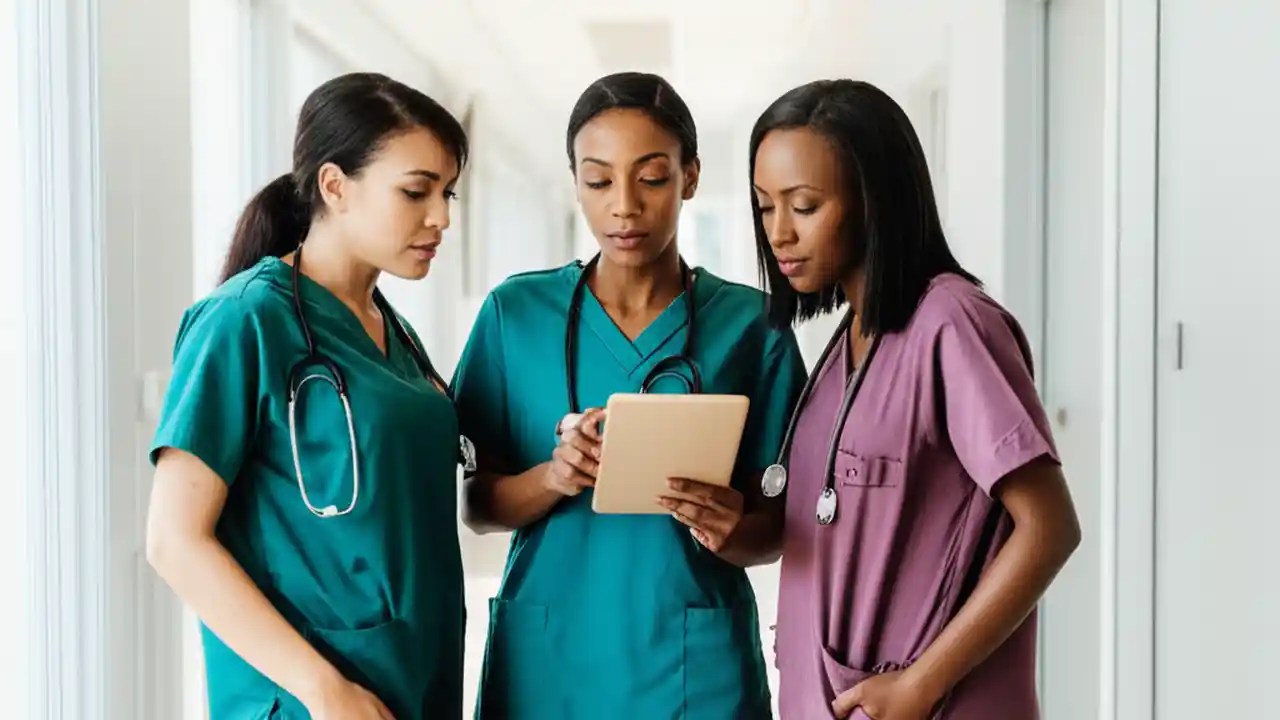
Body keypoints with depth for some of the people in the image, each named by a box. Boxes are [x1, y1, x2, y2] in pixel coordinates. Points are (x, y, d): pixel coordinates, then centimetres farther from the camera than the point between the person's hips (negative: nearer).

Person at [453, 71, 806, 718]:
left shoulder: (751, 326, -3)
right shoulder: (514, 312, -1)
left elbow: (774, 527, 1)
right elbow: (478, 505, 1)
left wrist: (730, 531, -21)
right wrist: (552, 478, -18)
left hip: (694, 664, -1)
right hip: (543, 655, 1)